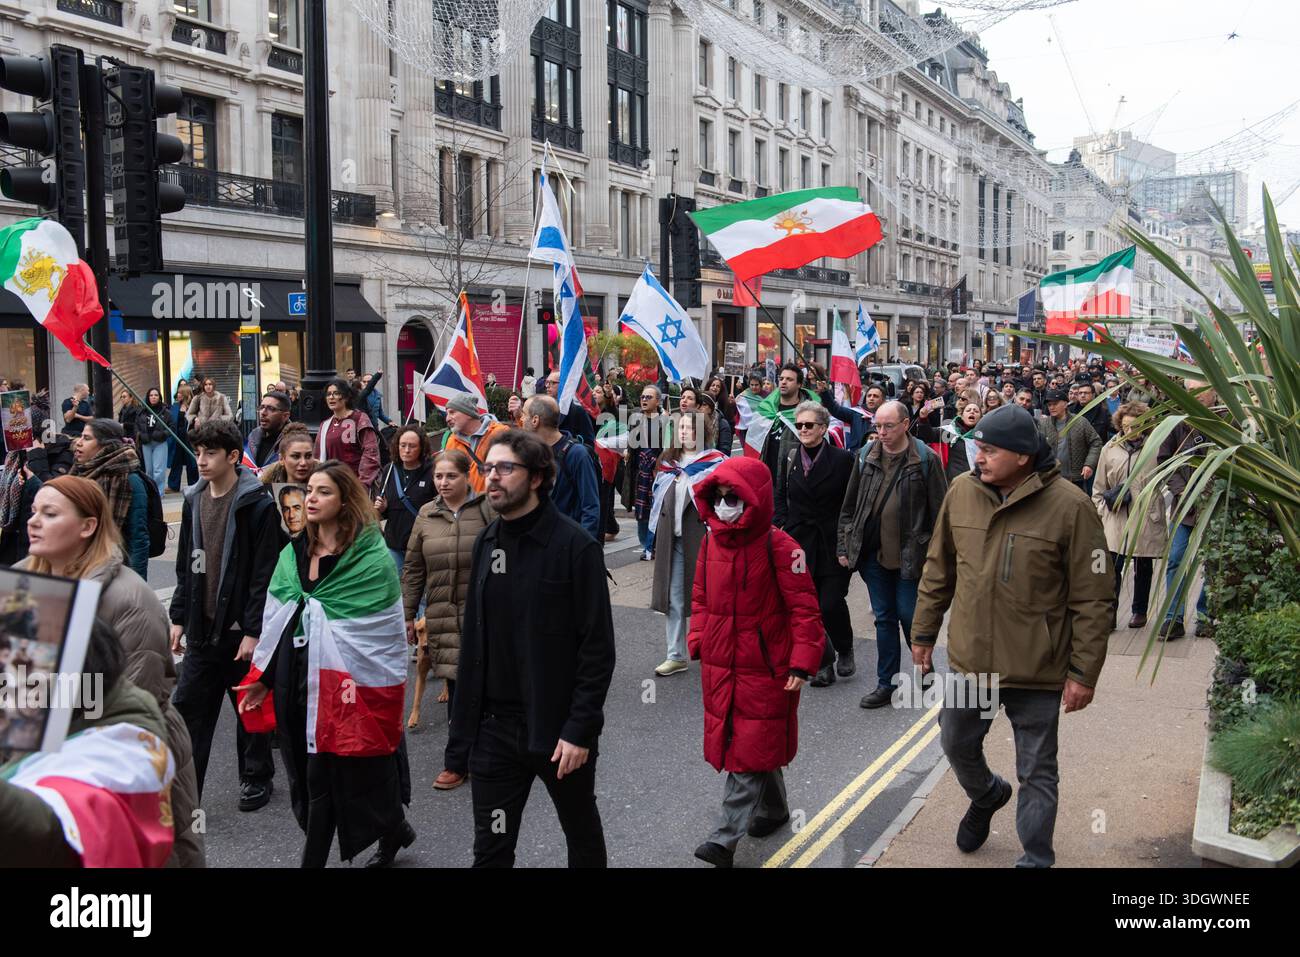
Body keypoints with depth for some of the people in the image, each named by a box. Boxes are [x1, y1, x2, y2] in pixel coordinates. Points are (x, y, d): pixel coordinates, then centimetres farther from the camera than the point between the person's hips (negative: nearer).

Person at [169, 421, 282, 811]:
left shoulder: (257, 505, -12)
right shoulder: (194, 500, 8)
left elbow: (264, 573, -15)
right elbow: (185, 566, 14)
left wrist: (254, 629, -17)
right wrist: (179, 617, 10)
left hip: (241, 628, -5)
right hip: (203, 628, 6)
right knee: (189, 708, 5)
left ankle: (257, 777, 27)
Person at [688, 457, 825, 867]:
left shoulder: (778, 548, -16)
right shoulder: (711, 543, 3)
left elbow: (804, 609, -14)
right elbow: (701, 599, 15)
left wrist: (801, 664, -17)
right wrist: (698, 642, 7)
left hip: (764, 670, -6)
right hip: (719, 667, 6)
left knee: (750, 752, -2)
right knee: (748, 745, 17)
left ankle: (725, 838, -1)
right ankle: (773, 810, 38)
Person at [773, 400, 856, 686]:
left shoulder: (842, 458, -3)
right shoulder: (790, 459, 8)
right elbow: (780, 499, 12)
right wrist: (781, 530, -2)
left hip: (834, 544, -3)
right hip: (800, 543, 3)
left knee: (831, 604, -6)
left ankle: (845, 650, 22)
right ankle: (824, 663, 16)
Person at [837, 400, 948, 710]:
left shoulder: (926, 460, -9)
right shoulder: (866, 457, 4)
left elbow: (939, 511, -7)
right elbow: (849, 506, 11)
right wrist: (844, 546, 8)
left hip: (910, 555, -4)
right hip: (873, 553, 4)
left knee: (910, 617, 3)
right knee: (884, 619, 11)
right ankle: (886, 684, 20)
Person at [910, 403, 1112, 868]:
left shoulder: (1070, 506, -17)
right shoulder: (961, 491, -4)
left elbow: (1093, 599, -13)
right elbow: (938, 571, 8)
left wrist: (1084, 672, -12)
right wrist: (923, 633, 12)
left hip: (1038, 671, -4)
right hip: (967, 658, 5)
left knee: (1037, 775, 10)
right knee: (957, 744, 23)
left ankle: (1036, 859, 30)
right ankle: (987, 795, 54)